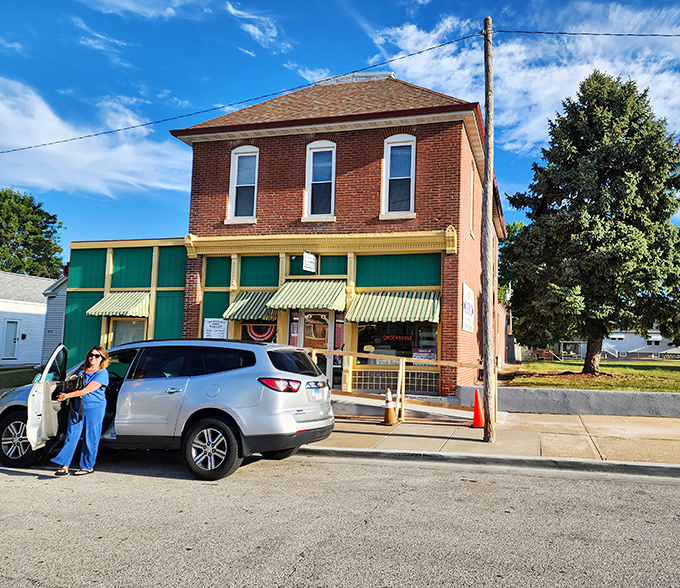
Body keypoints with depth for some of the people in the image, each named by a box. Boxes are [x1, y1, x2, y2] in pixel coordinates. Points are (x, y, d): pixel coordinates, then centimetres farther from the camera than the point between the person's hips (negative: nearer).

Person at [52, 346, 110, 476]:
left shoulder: (102, 373, -7)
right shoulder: (82, 369, 13)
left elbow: (87, 390, -15)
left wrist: (66, 395, -14)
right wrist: (71, 380, 5)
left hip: (94, 409, -5)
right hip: (77, 408, 5)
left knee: (90, 439, 2)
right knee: (71, 436, -1)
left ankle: (88, 466, 14)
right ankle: (64, 466, 0)